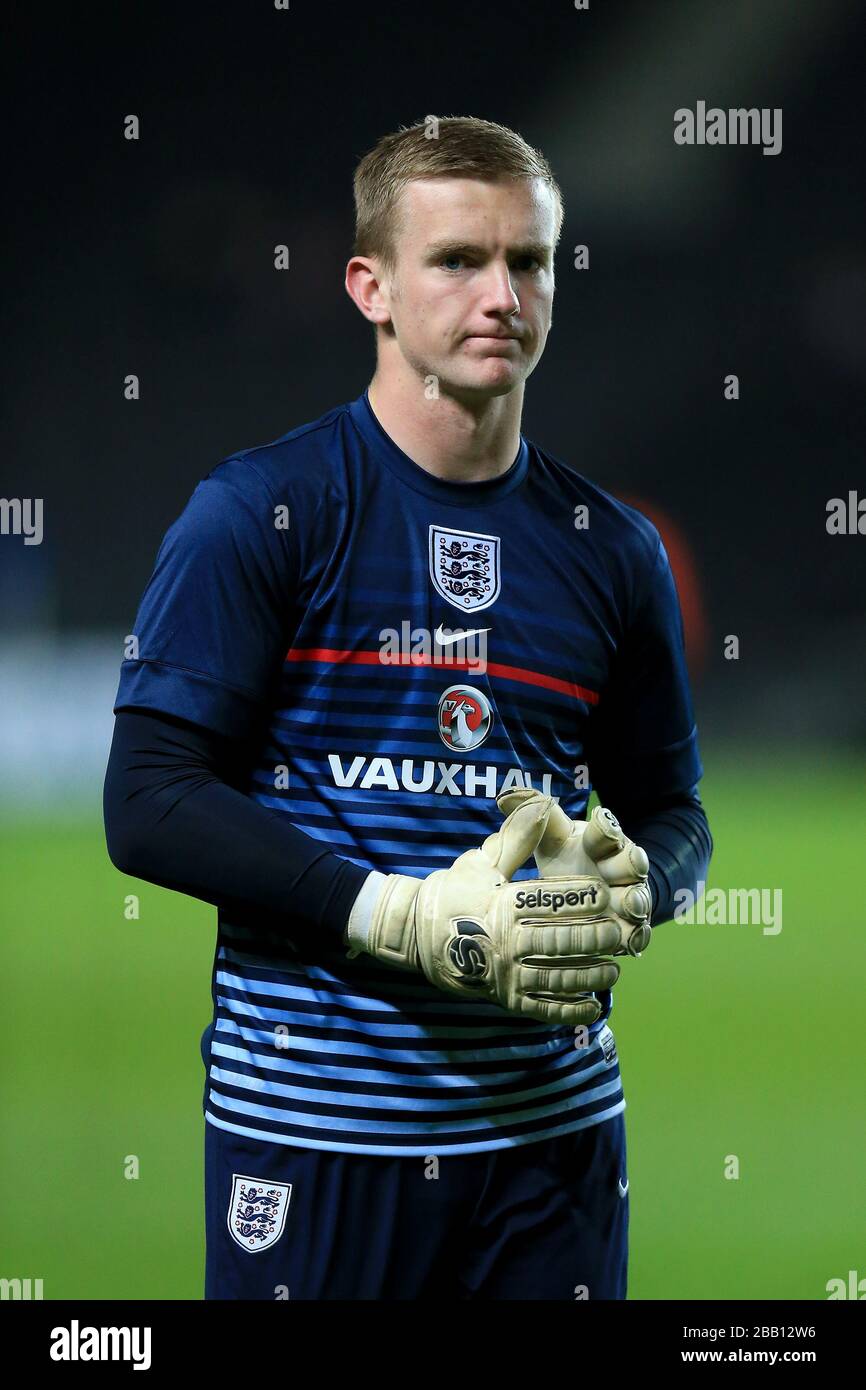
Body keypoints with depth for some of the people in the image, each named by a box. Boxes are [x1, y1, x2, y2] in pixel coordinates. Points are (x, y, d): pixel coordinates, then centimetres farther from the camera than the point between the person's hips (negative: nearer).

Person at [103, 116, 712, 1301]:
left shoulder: (612, 549, 10)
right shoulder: (260, 511, -4)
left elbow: (670, 805, 19)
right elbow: (149, 801, -10)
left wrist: (629, 890, -6)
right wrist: (406, 917, -18)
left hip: (551, 1110, 4)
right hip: (312, 1105, -4)